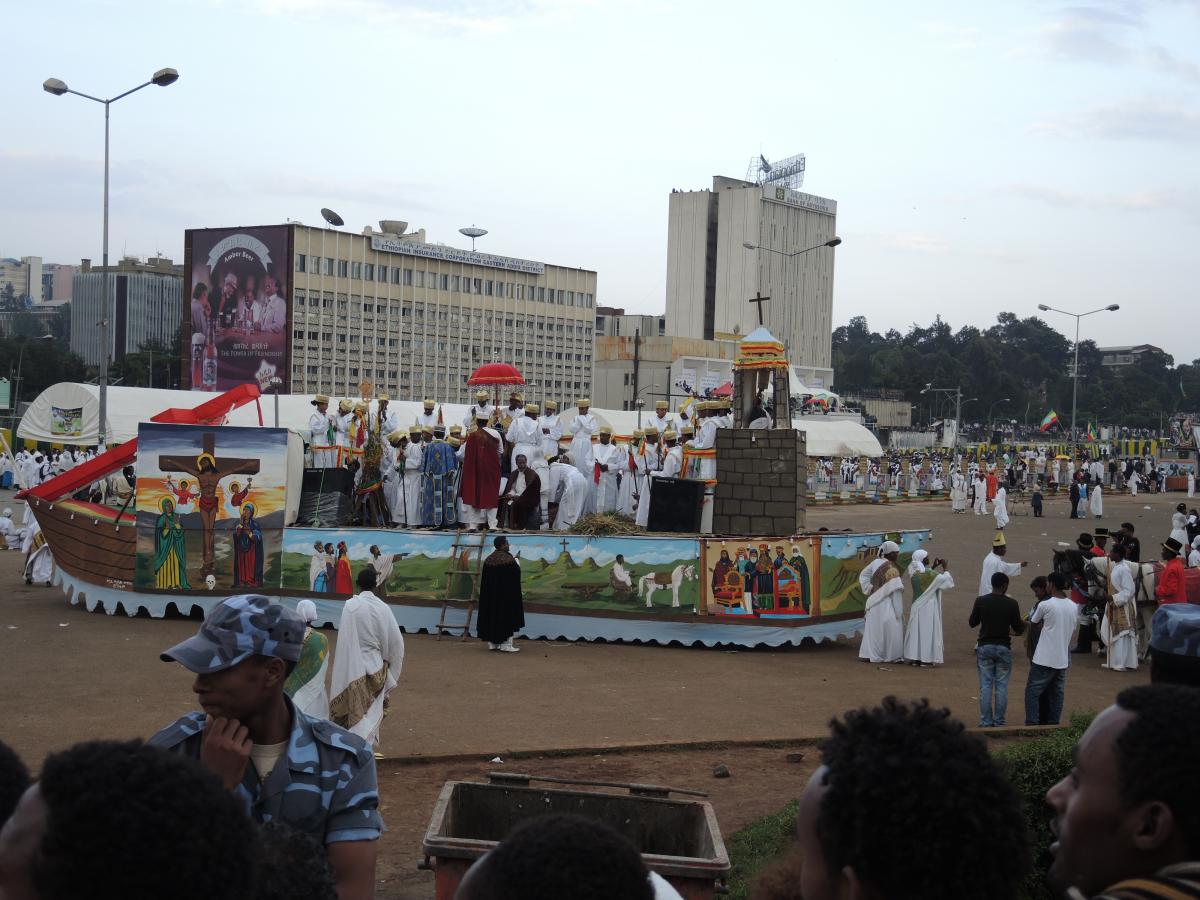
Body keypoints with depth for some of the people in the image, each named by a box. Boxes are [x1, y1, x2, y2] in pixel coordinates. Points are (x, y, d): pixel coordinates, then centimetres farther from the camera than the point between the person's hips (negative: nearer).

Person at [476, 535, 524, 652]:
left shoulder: (489, 559, 5)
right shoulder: (508, 558, -16)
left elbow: (484, 579, 10)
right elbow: (516, 574, -14)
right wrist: (517, 562, 2)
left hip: (490, 593, 7)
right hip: (506, 593, -7)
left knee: (491, 614, 12)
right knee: (507, 615, 0)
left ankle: (492, 643, 14)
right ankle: (506, 644, -1)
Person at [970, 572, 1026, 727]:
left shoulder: (981, 601, -5)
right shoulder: (1011, 603, -7)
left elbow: (972, 623, 5)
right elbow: (1018, 629, -1)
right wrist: (1024, 623, 21)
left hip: (985, 646, 1)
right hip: (1003, 647, -1)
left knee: (985, 685, 5)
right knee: (1001, 686, 6)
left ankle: (986, 722, 4)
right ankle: (999, 722, 7)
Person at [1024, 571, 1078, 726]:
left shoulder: (1045, 605, -14)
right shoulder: (1073, 607, 4)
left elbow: (1033, 622, 4)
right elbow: (1073, 631, 14)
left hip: (1044, 658, -6)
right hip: (1063, 659, 6)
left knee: (1033, 691, 1)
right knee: (1057, 692, 12)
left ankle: (1031, 724, -5)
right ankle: (1053, 724, 15)